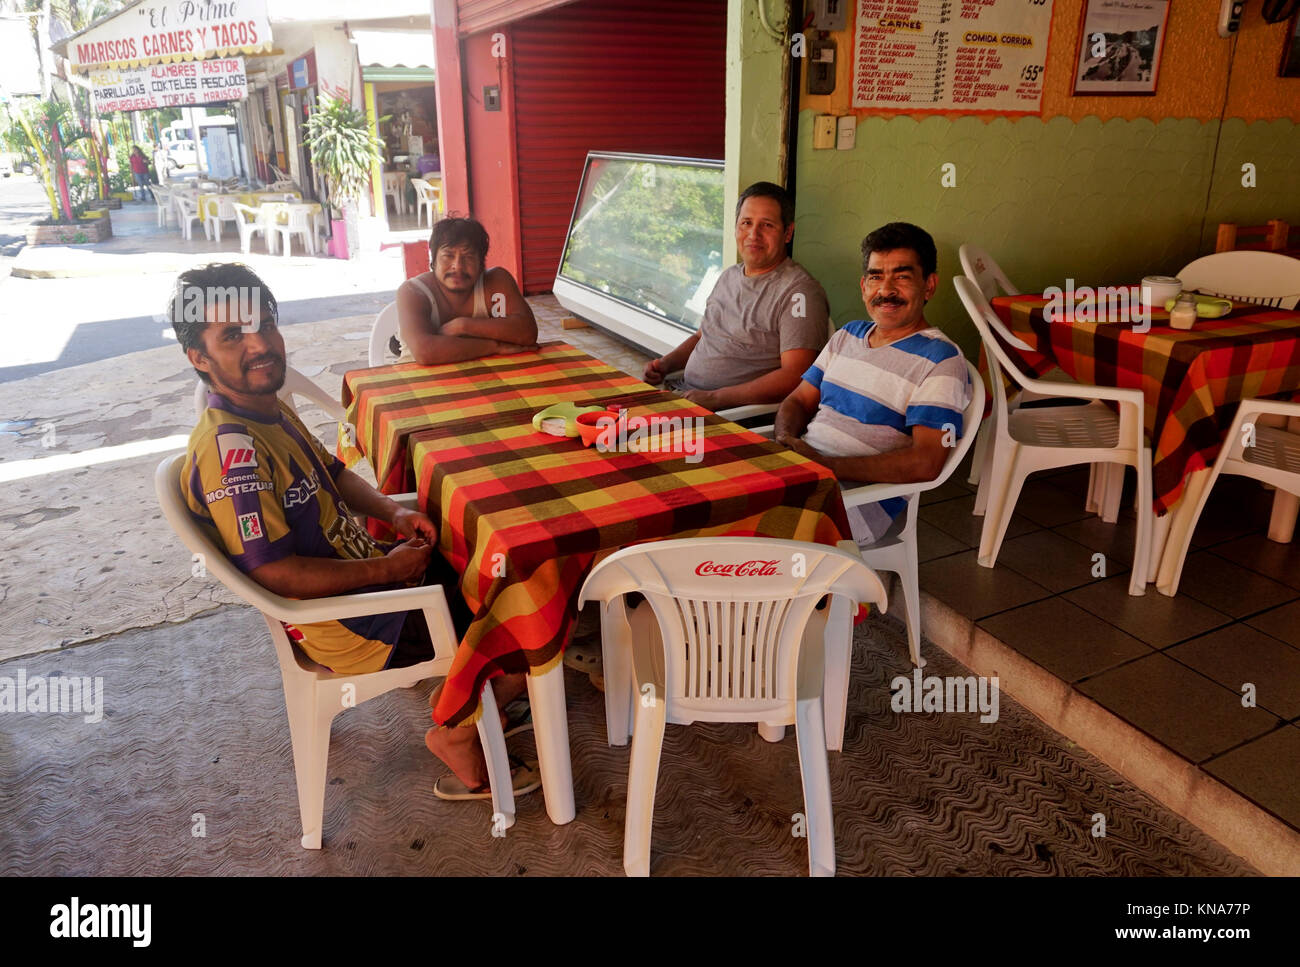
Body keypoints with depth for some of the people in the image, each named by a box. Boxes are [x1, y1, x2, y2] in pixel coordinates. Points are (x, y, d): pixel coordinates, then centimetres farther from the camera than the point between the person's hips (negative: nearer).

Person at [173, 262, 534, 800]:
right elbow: (275, 574, -28)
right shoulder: (229, 448, -27)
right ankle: (458, 735, 13)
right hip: (344, 623, -10)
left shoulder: (269, 409, 4)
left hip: (360, 567, 10)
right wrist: (389, 567, -20)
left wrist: (394, 514, 0)